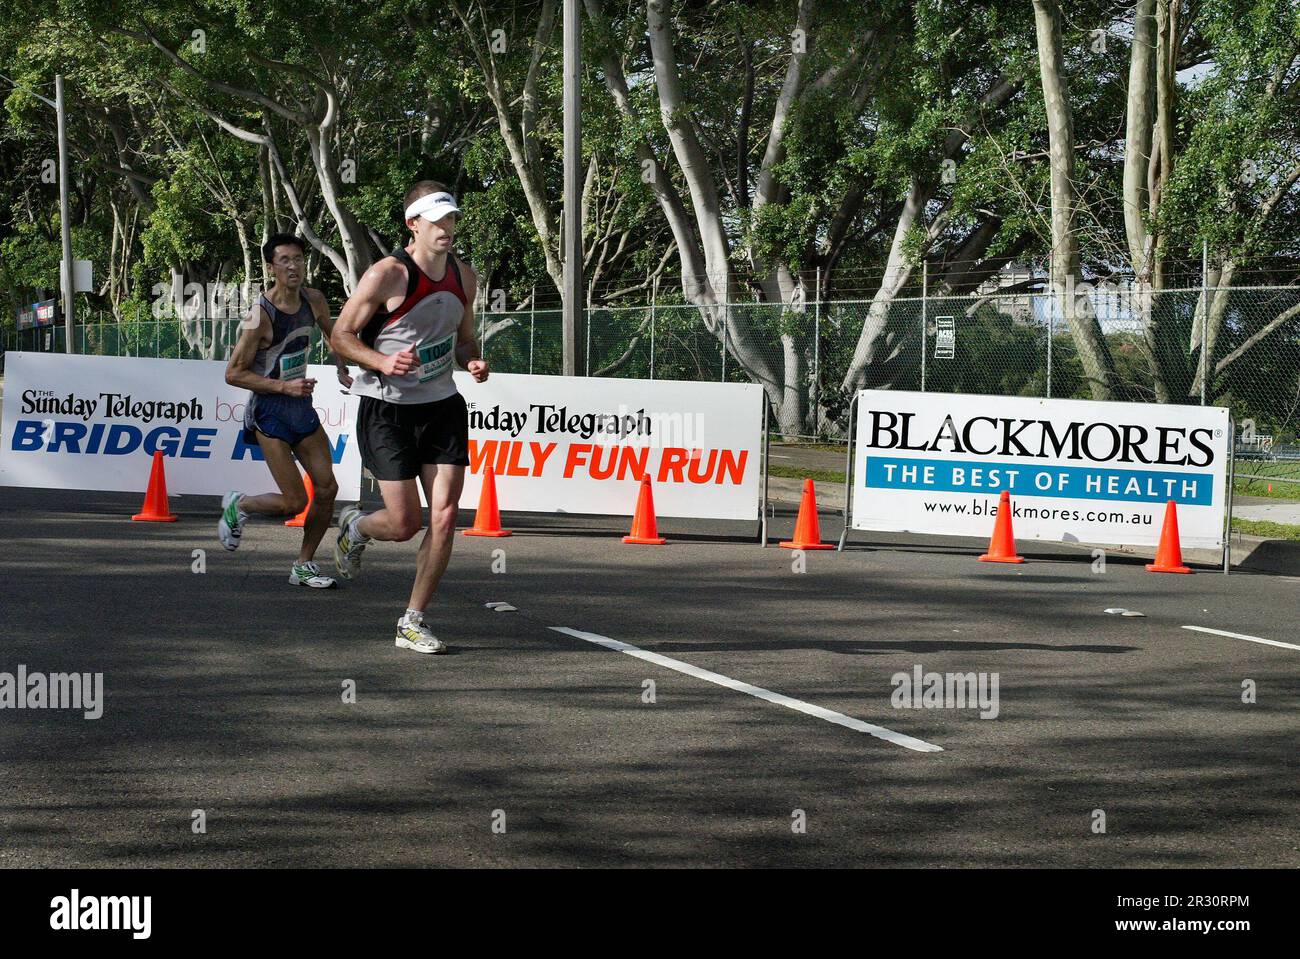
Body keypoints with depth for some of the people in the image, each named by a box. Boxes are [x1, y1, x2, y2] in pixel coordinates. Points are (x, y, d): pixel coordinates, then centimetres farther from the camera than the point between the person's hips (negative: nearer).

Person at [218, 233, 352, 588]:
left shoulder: (314, 300, 0)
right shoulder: (260, 316, -20)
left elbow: (333, 332, 24)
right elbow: (233, 374, -16)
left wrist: (342, 369, 15)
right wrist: (284, 386, -23)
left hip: (302, 405, 7)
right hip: (269, 412, -7)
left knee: (327, 488, 0)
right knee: (294, 502, -11)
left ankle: (304, 566, 15)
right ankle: (237, 506, 20)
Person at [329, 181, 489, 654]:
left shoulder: (464, 276, 6)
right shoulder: (388, 274, -14)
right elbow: (340, 336, -9)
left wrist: (474, 362, -2)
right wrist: (384, 361, -25)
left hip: (442, 406, 5)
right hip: (387, 408, -5)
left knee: (445, 516, -6)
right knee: (404, 523, -6)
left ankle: (412, 623, 7)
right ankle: (354, 527, 32)